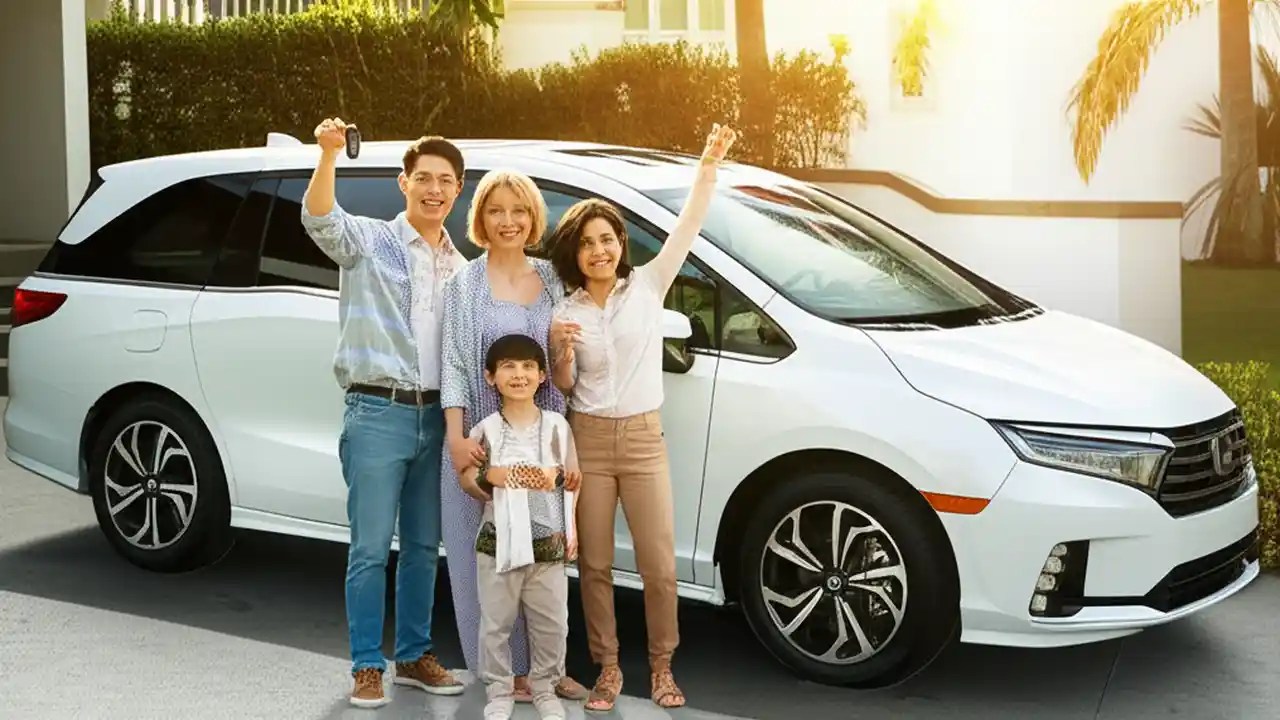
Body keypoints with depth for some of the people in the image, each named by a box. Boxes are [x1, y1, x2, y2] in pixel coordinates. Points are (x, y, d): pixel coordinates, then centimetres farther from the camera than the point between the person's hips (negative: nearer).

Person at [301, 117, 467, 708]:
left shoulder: (457, 266, 14)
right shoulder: (369, 241, -2)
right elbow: (319, 219, -23)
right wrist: (329, 154, -40)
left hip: (434, 416, 5)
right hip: (378, 413, -5)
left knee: (423, 546, 13)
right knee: (370, 548, -1)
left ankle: (413, 656, 25)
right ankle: (367, 666, 10)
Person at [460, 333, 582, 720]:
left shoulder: (556, 425, 2)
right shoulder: (486, 430, -2)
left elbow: (574, 480, 6)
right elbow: (467, 477, 0)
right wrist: (491, 476, -19)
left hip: (549, 544, 1)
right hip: (499, 543, -1)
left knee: (551, 624, 9)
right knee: (496, 624, 6)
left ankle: (544, 688, 27)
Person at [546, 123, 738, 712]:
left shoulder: (647, 285, 0)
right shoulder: (566, 310, 4)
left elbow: (688, 226, -9)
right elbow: (563, 386, 9)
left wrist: (709, 164, -19)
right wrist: (562, 353, -13)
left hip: (643, 440, -1)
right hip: (588, 440, 1)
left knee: (659, 566, -1)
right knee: (594, 565, 5)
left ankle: (662, 668, 16)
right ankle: (608, 669, 19)